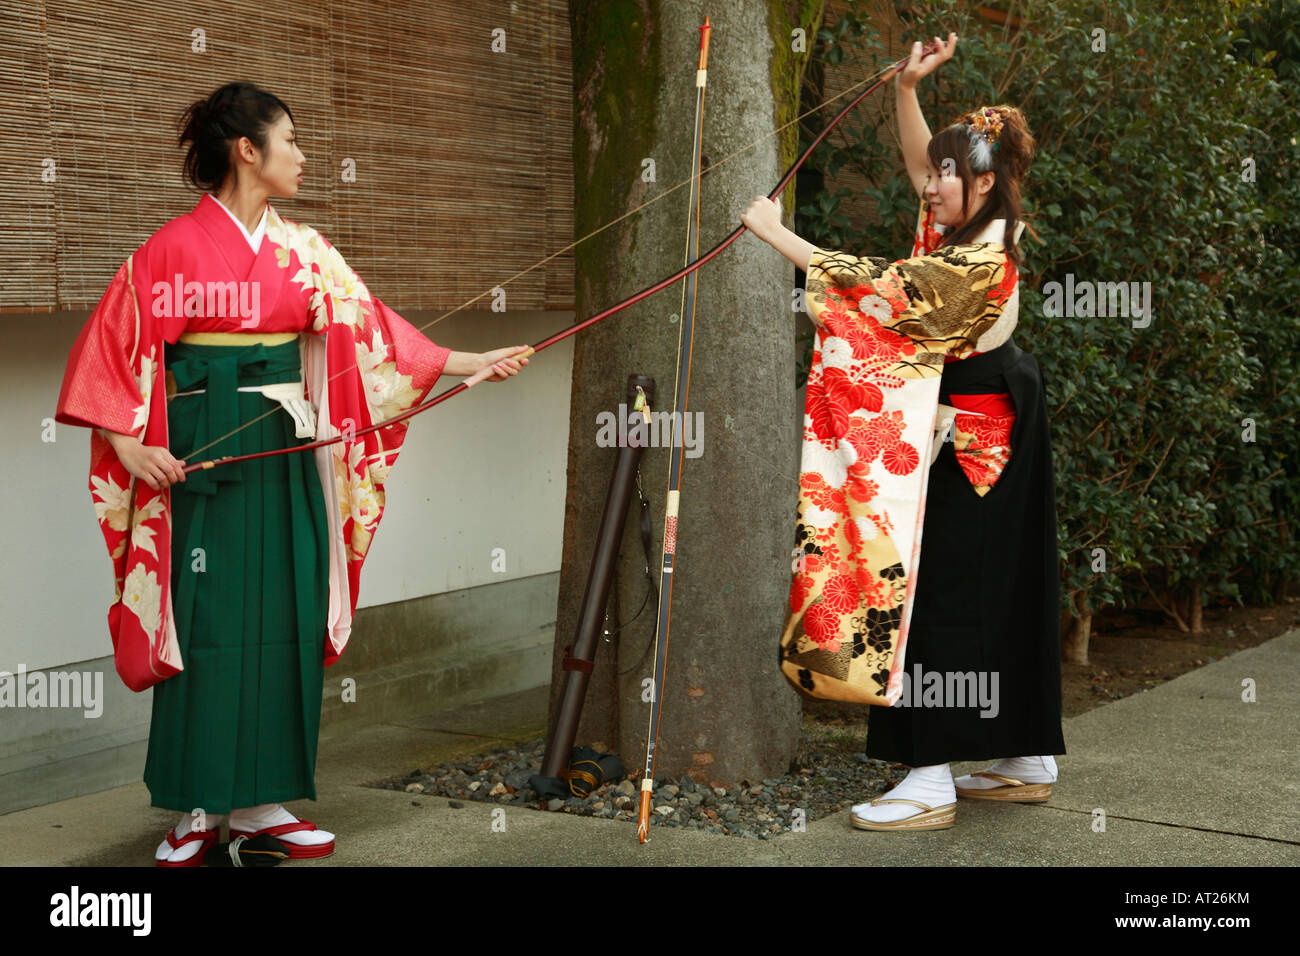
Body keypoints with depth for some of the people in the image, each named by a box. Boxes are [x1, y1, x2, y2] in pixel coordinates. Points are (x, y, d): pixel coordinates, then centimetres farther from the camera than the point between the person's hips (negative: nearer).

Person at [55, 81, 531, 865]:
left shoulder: (302, 250, 10)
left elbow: (368, 328, 8)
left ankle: (261, 799, 13)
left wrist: (469, 364, 2)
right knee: (208, 619, -2)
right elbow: (112, 347, -5)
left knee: (285, 619, 4)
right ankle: (200, 808, 9)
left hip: (286, 454, 5)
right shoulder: (174, 248, -6)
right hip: (202, 457, -5)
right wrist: (130, 443, -14)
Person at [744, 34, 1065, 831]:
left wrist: (777, 234, -18)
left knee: (941, 593, -9)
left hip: (970, 440, -10)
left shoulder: (977, 262, -21)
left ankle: (931, 785, -7)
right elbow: (919, 160, 19)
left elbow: (870, 286, -23)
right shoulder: (981, 231, 6)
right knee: (1006, 594, 13)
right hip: (988, 431, 10)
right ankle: (1029, 763, 22)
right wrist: (909, 89, 6)